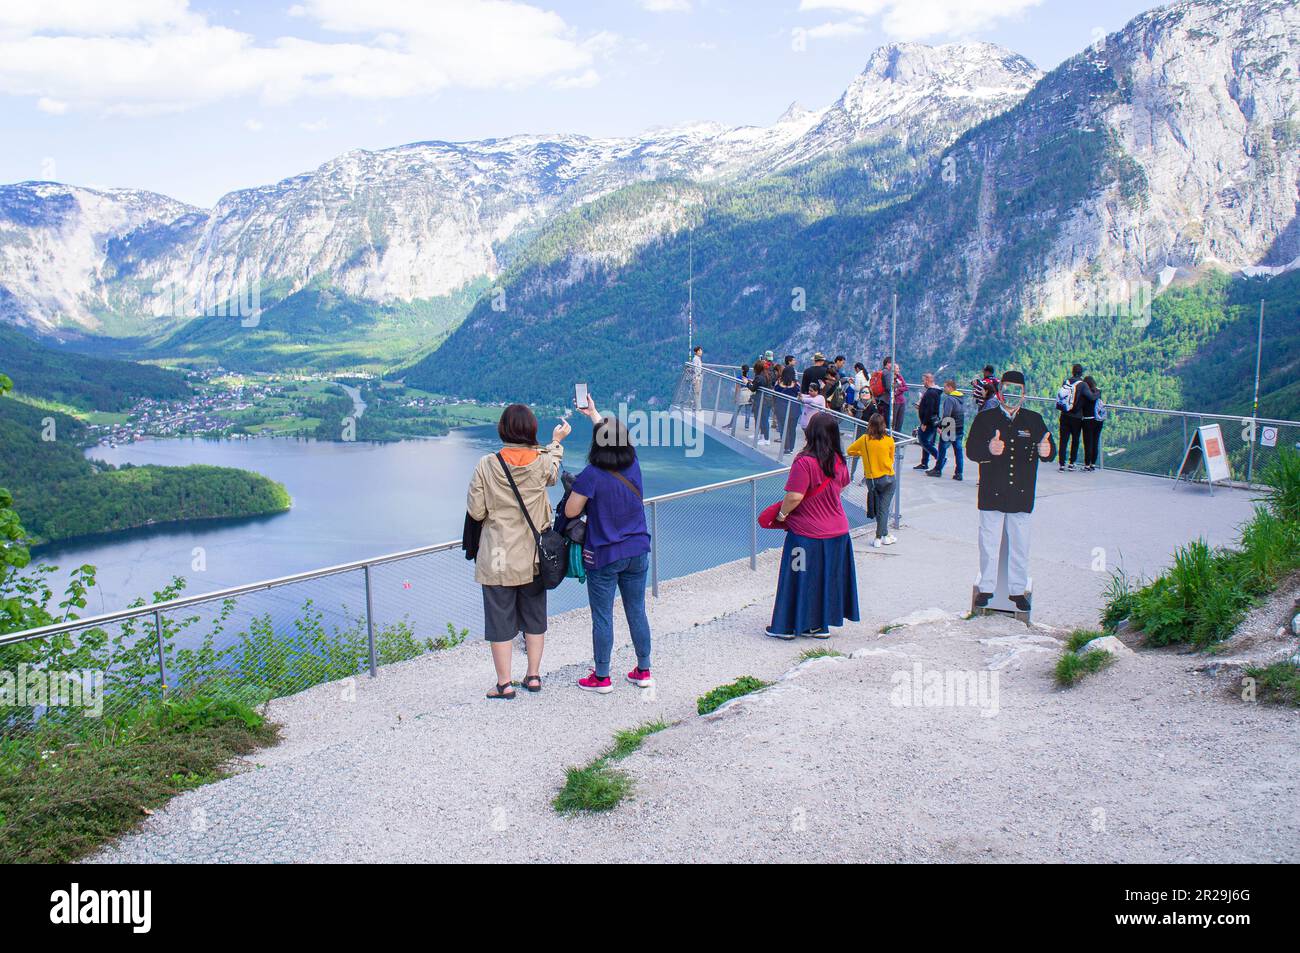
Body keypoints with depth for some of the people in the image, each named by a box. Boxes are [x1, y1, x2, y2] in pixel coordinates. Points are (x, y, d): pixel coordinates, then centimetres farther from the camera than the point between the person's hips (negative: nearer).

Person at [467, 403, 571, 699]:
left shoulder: (487, 465, -14)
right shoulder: (543, 462, -11)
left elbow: (475, 511, -8)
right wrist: (557, 441, 28)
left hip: (498, 558, -2)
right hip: (533, 557, 2)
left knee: (500, 619, 9)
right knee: (534, 616, 17)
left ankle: (504, 683, 16)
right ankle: (534, 676, 26)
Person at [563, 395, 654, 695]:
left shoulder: (591, 476, -19)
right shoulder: (634, 467, -1)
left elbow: (571, 512, -13)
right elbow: (617, 439, 17)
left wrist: (577, 493, 7)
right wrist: (594, 414, 29)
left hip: (604, 557, -5)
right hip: (637, 552, 5)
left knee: (602, 617, 6)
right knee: (637, 612, 15)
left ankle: (601, 677, 15)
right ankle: (644, 671, 24)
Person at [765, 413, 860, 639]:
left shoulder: (805, 461, -22)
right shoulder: (839, 461, 0)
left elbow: (795, 496, -25)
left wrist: (782, 514, -7)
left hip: (807, 534, -6)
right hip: (837, 531, 6)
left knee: (800, 579, 6)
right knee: (828, 577, 16)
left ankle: (787, 626, 17)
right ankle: (821, 624, 25)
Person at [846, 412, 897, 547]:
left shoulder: (864, 439, -6)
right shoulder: (889, 440, -8)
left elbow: (849, 451, 6)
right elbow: (891, 459, 5)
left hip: (871, 479, 2)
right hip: (887, 478, -2)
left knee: (877, 508, 16)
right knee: (884, 507, 3)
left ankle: (884, 535, 24)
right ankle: (879, 538, 2)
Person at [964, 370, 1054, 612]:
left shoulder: (1034, 421, 6)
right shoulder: (985, 418, 1)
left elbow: (1049, 452, 0)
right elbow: (971, 449, -9)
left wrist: (1046, 451, -25)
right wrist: (988, 449, -31)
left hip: (1022, 495, 1)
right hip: (992, 494, -1)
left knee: (1020, 545, 8)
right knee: (989, 543, 6)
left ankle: (1017, 590, 22)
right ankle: (986, 588, 20)